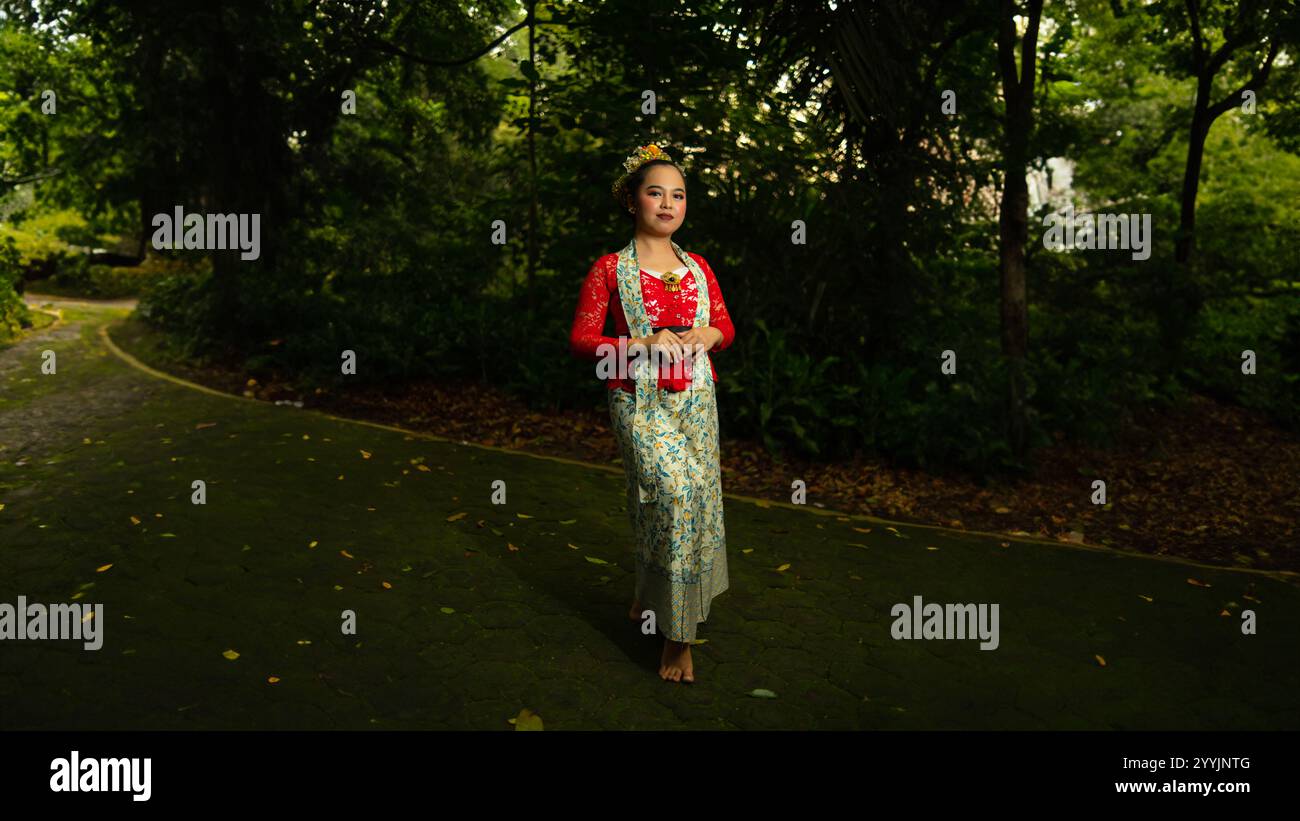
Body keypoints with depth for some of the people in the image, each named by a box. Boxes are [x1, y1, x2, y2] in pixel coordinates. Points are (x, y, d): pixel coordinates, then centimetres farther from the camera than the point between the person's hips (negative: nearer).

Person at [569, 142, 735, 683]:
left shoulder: (698, 268, 11)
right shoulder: (610, 269, -2)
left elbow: (727, 327, 18)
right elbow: (581, 340, -5)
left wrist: (709, 334, -6)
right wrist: (644, 344, -18)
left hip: (696, 399, 5)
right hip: (640, 401, -5)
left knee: (693, 500, 7)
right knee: (675, 495, -19)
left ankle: (649, 598, 33)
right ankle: (677, 636, -6)